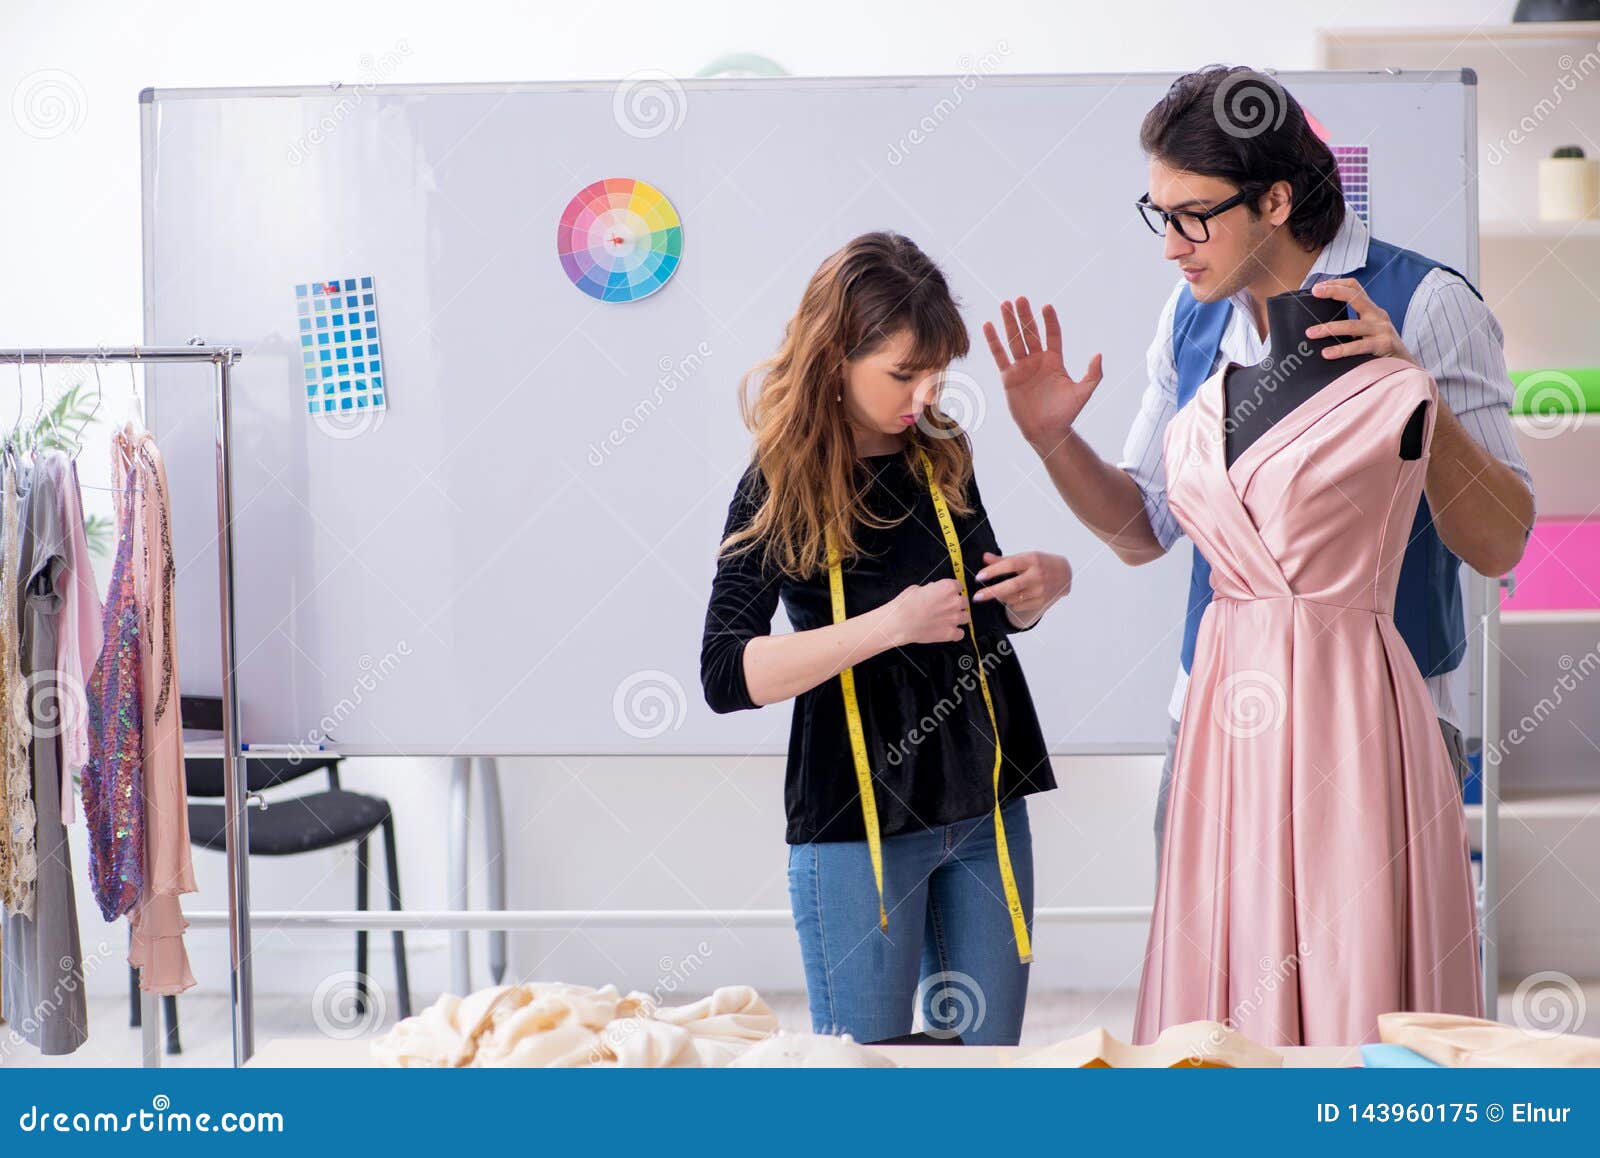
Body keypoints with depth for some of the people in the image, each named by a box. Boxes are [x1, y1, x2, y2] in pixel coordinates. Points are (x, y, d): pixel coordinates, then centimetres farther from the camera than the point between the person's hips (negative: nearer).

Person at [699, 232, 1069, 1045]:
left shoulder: (941, 459, 5)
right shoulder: (781, 487, -10)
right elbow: (726, 677, -18)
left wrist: (1042, 587, -4)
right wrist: (887, 626, -27)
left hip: (985, 805, 5)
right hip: (856, 823, -5)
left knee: (986, 1055, 11)